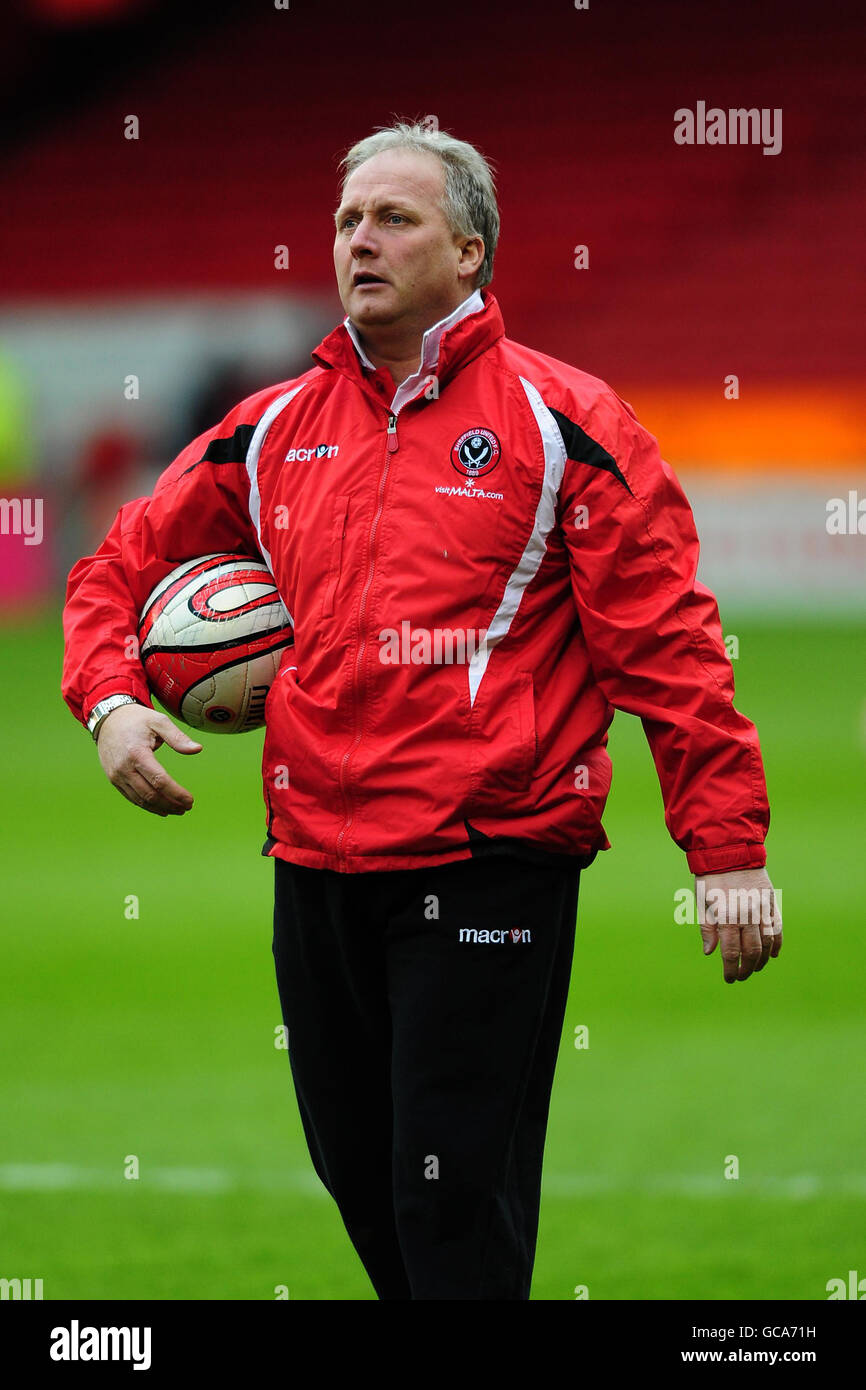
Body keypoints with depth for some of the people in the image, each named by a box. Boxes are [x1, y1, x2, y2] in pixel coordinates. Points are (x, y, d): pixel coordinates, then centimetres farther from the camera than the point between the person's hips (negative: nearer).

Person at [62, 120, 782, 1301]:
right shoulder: (274, 431, 11)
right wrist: (111, 702, 1)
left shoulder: (562, 423, -2)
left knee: (456, 1212, -9)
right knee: (360, 1180, 13)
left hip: (491, 866, -5)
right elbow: (123, 568, 21)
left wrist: (728, 849, -10)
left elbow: (667, 641, -5)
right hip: (317, 868, 6)